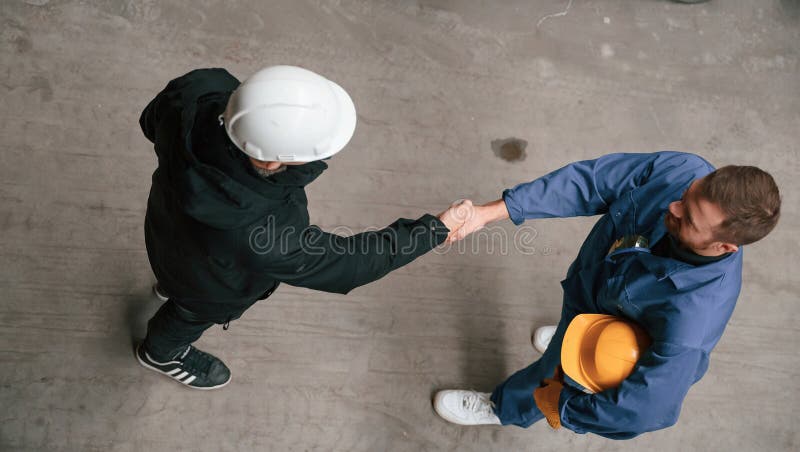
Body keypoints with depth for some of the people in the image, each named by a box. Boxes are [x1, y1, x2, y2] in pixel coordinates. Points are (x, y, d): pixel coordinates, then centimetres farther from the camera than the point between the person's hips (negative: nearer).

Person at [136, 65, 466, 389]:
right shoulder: (255, 235, -50)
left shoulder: (198, 89, -36)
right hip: (209, 281, -4)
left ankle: (171, 285, 75)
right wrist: (435, 231, -23)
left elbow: (152, 121, -11)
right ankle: (162, 353, 66)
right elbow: (342, 264, -31)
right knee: (196, 311, 32)